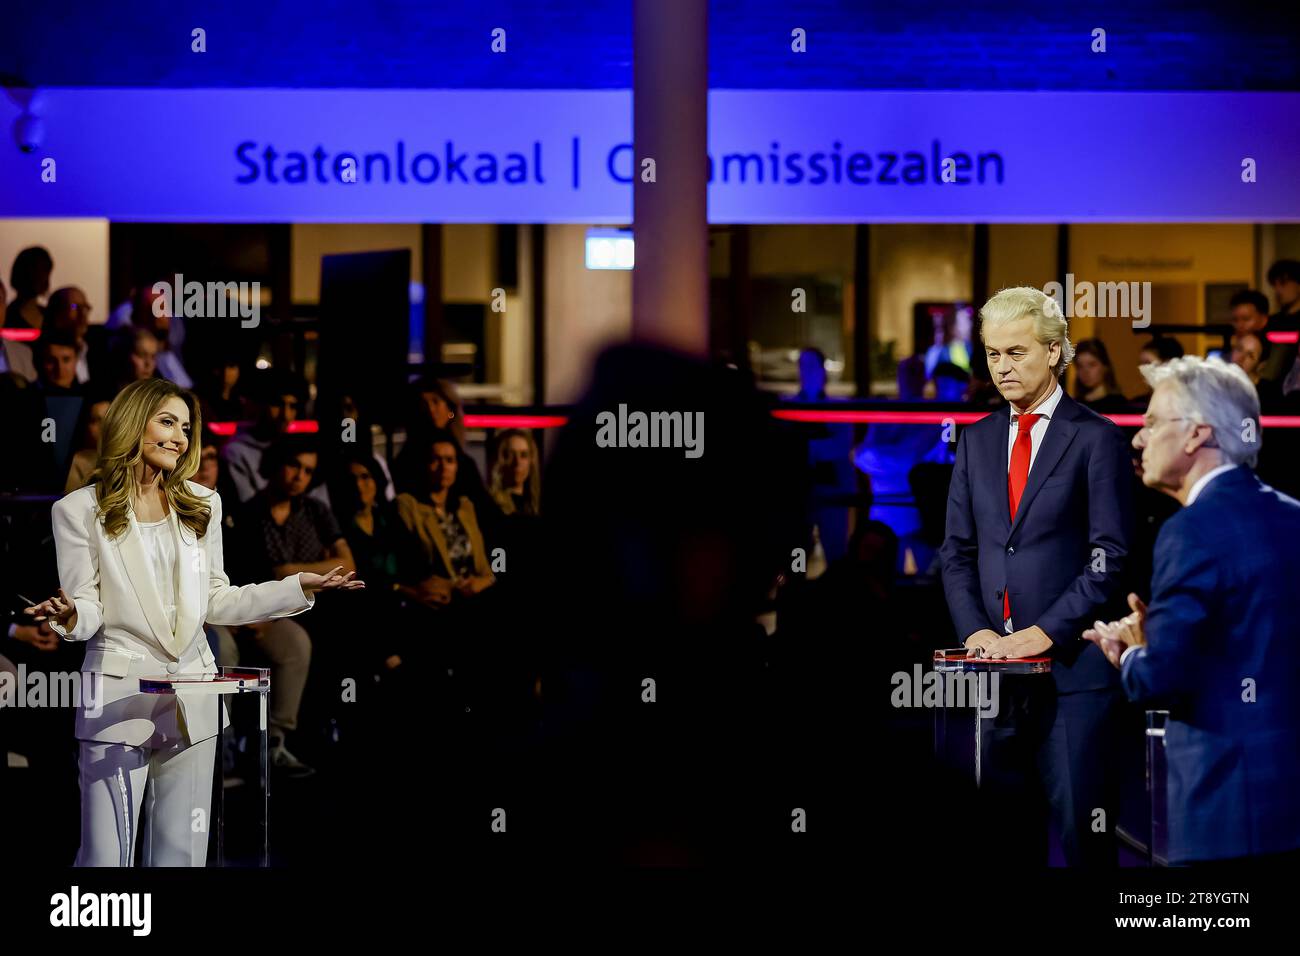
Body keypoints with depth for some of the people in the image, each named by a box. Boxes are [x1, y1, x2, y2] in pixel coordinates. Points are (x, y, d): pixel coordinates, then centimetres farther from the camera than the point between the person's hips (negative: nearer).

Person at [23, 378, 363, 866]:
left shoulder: (201, 504, 11)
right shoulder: (80, 511, -1)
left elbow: (215, 601, 12)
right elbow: (88, 607, -4)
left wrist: (301, 587, 4)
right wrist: (71, 617, -28)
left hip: (192, 699, 4)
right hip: (119, 694, -4)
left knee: (183, 853, 6)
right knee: (105, 856, -4)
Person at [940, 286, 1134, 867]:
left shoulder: (1096, 439, -2)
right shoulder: (976, 440, 14)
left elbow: (1110, 557, -7)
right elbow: (958, 550, 14)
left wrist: (1046, 632, -14)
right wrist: (973, 628, -2)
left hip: (1072, 664, -5)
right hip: (996, 666, 5)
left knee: (1077, 826, -3)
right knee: (1003, 825, 6)